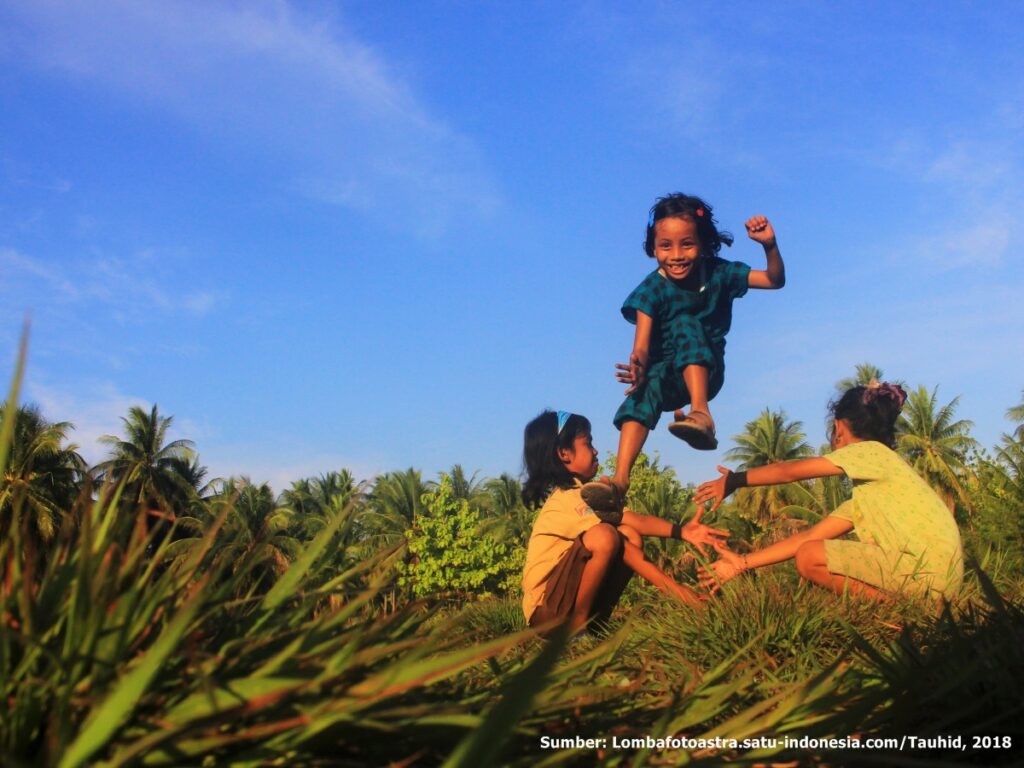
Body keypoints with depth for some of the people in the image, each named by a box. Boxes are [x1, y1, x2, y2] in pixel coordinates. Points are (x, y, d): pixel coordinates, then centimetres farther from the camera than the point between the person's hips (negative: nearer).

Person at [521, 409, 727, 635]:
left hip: (567, 597, 9)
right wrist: (672, 587, -21)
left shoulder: (583, 493, 13)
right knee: (604, 536, -28)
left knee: (630, 535, -4)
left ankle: (594, 618, -1)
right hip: (545, 606, -9)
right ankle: (576, 625, -14)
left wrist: (680, 531, -10)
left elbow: (632, 520, 2)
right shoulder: (569, 498, -17)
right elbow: (621, 550, -20)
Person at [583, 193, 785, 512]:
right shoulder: (652, 289, -13)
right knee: (643, 391, -35)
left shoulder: (718, 273, -5)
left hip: (705, 370, 0)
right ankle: (620, 479, -47)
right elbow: (641, 345, -24)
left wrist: (770, 245, -20)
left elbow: (775, 280, -1)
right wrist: (638, 365, -47)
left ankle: (700, 412, -45)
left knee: (686, 324, -29)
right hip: (665, 373, 0)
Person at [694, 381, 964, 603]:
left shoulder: (871, 451, -3)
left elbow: (790, 471, -7)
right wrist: (743, 563, 13)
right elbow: (810, 536, 16)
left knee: (810, 558, -10)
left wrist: (735, 480, 5)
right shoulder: (863, 494, 21)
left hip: (928, 570, -9)